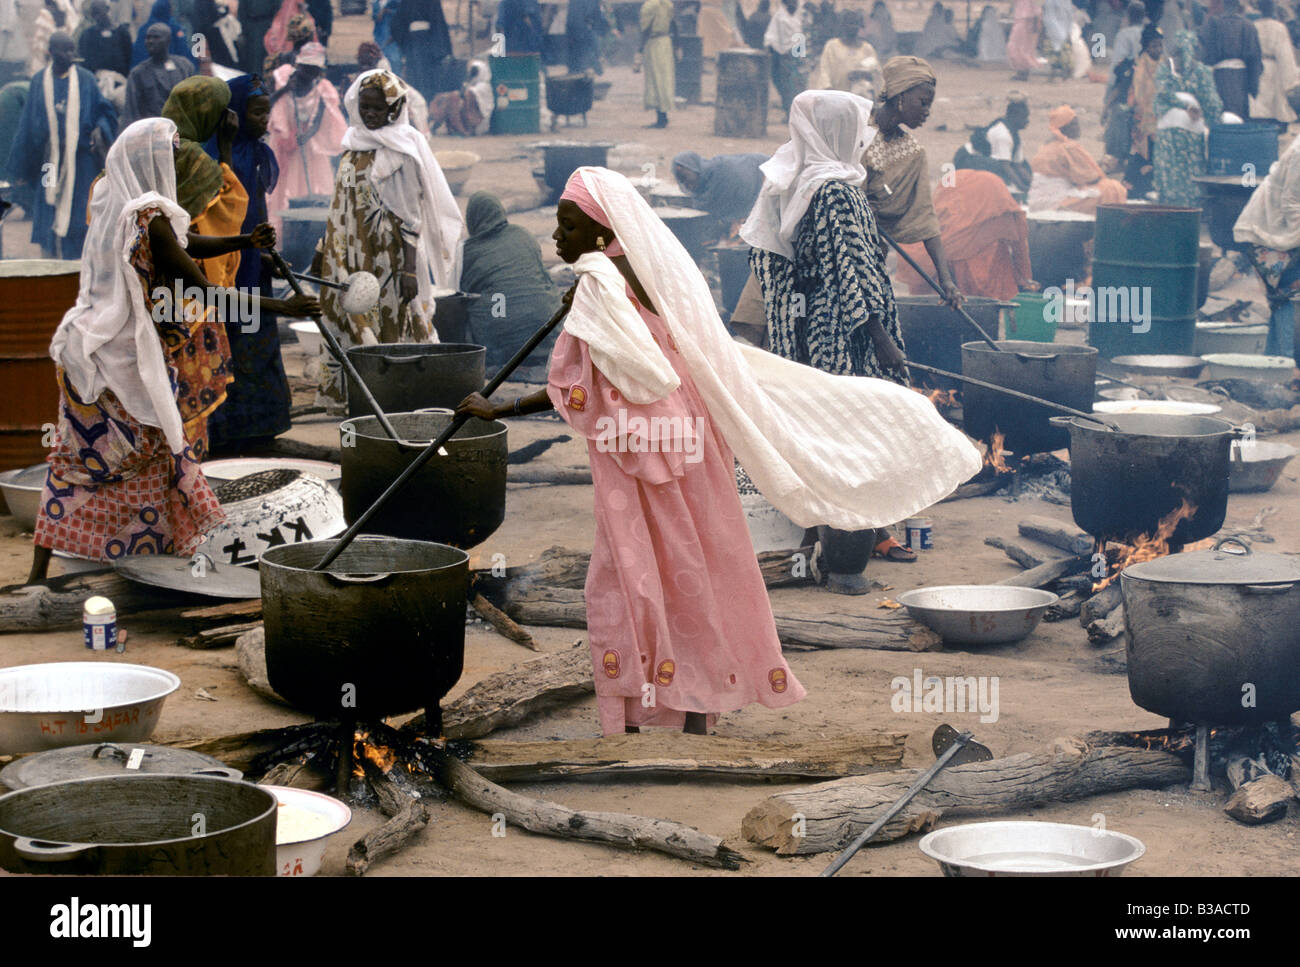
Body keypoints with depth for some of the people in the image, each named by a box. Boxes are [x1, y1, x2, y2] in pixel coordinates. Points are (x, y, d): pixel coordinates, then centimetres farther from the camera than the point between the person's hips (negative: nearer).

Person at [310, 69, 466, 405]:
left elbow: (410, 216, -13)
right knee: (355, 330, 7)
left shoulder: (401, 150, -8)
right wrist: (324, 248, 19)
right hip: (355, 262, 7)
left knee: (393, 331, -5)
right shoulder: (354, 147, 12)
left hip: (389, 260, -7)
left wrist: (409, 269, -18)